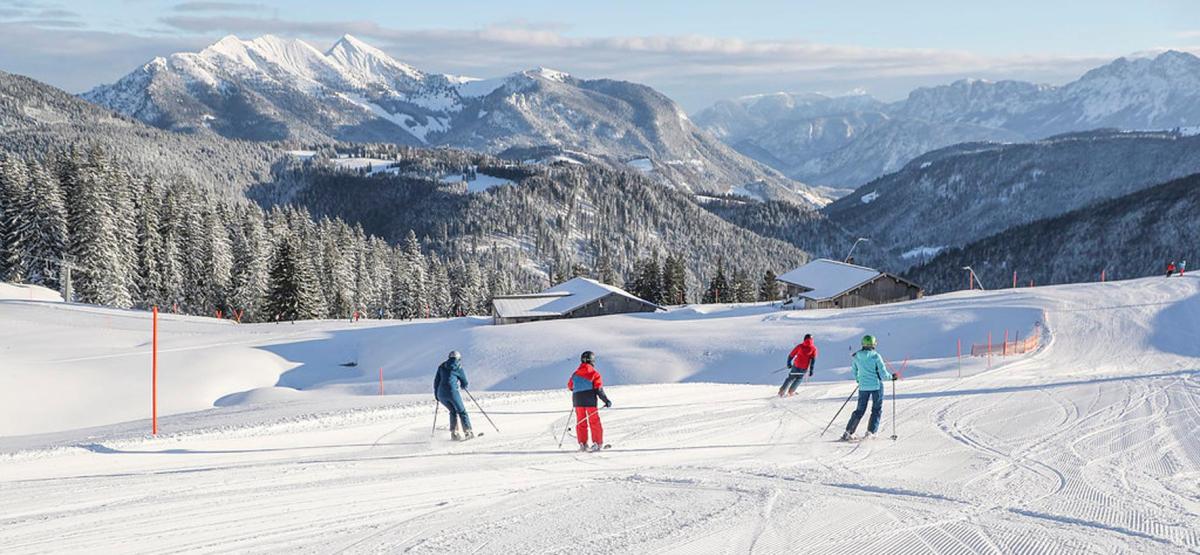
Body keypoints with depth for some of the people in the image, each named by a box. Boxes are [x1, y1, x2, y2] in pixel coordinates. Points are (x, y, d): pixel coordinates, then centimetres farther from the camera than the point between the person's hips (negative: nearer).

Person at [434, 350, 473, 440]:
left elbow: (436, 381, 15)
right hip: (452, 392, -4)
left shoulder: (441, 367, 16)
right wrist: (463, 386, 36)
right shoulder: (458, 367, 6)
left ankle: (454, 433, 13)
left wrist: (436, 395, 24)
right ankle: (468, 432, 1)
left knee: (453, 411, 22)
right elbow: (464, 383, 12)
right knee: (462, 411, 9)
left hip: (441, 394, 4)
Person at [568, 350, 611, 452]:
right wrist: (606, 401, -5)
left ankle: (582, 443, 6)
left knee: (581, 422, 11)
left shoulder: (576, 373, 5)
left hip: (578, 401, 3)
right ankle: (598, 443, 2)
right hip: (590, 401, -3)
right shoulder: (594, 374, -8)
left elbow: (570, 386, 15)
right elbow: (599, 389, -12)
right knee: (594, 422, 5)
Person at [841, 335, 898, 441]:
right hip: (876, 385, -4)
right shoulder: (876, 356, -12)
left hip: (863, 386, 4)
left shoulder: (856, 357, -1)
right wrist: (892, 377, 10)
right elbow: (883, 374, -10)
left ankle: (848, 432, 8)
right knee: (877, 410, 11)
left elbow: (854, 373, 11)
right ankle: (870, 432, 0)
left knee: (860, 410, 14)